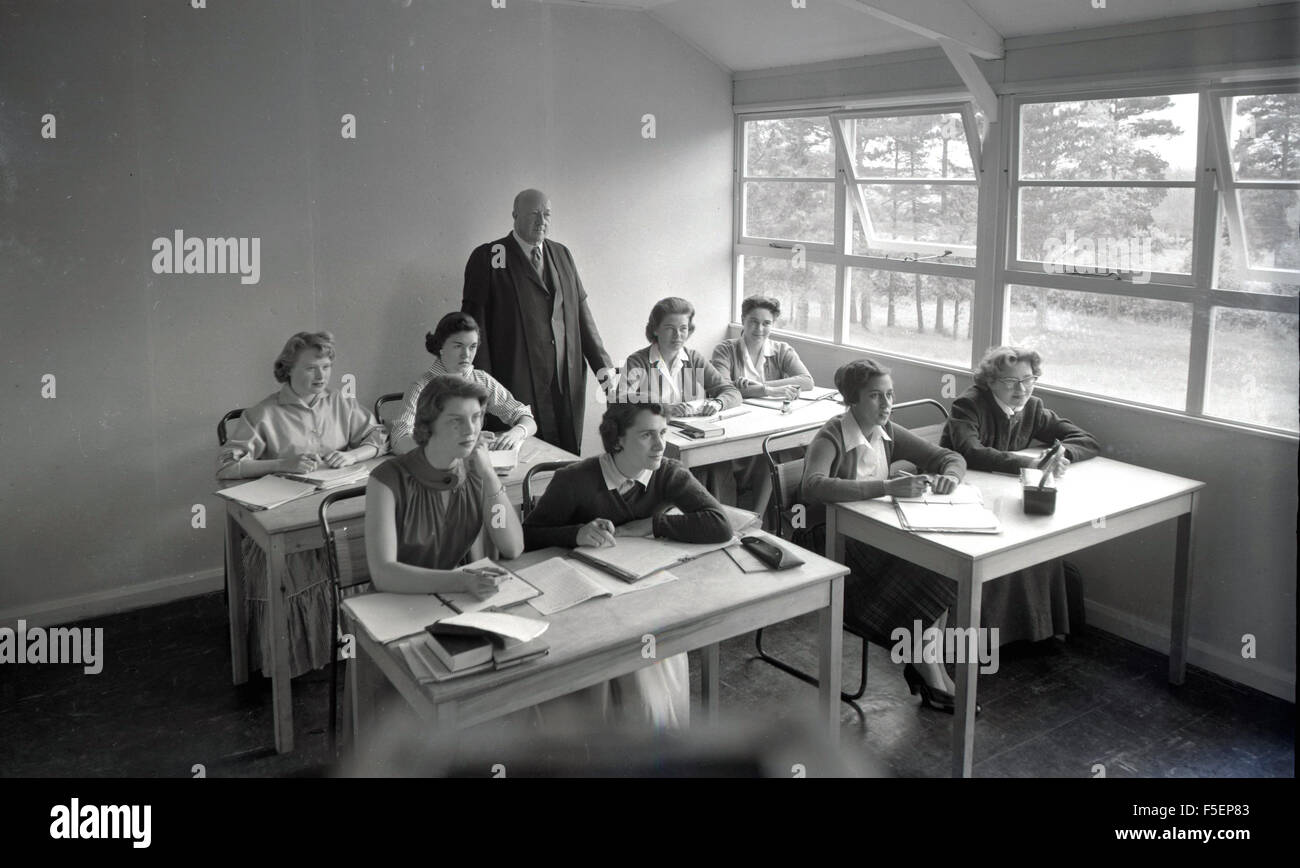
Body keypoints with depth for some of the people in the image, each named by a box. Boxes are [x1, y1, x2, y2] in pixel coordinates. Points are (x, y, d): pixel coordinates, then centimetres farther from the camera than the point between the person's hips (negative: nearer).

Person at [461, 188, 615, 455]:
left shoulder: (562, 254, 17)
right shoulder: (487, 257, 0)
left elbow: (581, 311, 17)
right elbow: (474, 320, -3)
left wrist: (601, 362, 11)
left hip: (567, 381, 5)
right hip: (519, 384, -5)